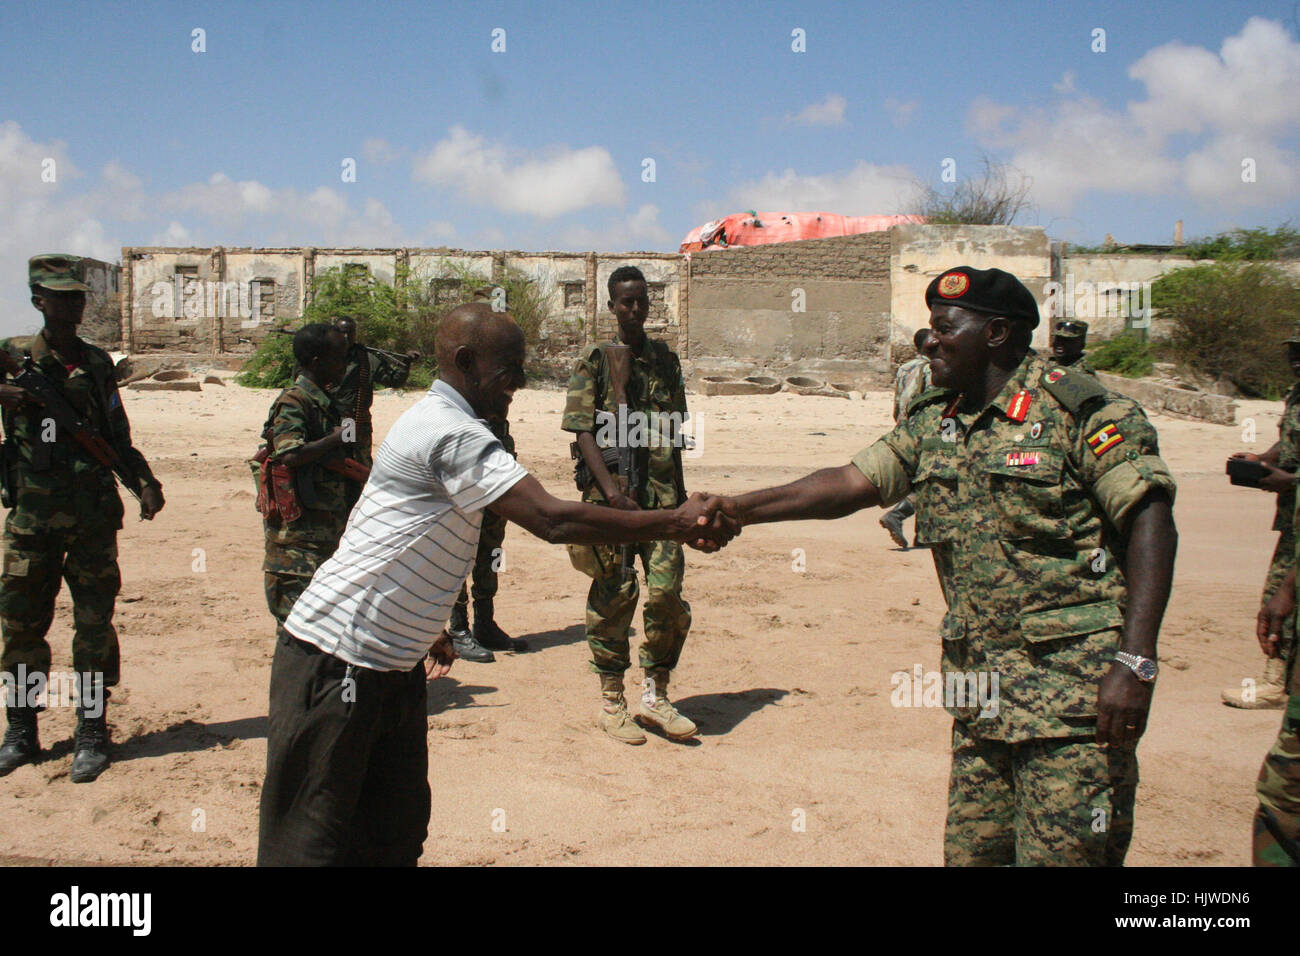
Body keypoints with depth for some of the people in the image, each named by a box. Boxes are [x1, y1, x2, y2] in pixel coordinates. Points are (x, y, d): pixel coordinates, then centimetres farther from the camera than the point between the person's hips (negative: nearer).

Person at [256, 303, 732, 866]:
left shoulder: (441, 423, 14)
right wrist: (676, 524, -23)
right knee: (311, 843, -2)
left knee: (397, 831, 15)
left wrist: (423, 628, 27)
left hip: (391, 665, 10)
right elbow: (552, 520, -28)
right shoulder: (450, 434, -20)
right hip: (336, 664, -10)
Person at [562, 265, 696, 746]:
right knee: (615, 593, 1)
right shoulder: (593, 362, 1)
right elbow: (583, 431, -7)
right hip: (611, 493, -3)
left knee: (667, 589, -3)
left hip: (661, 490, 3)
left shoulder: (666, 359, 14)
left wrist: (678, 490, 16)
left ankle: (655, 695, 12)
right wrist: (610, 490, -18)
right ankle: (611, 701, 14)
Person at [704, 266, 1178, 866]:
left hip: (1074, 683, -6)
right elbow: (850, 483, 11)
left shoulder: (1079, 410, -8)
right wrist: (740, 510, 3)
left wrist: (1135, 664, -19)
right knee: (969, 852, 12)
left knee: (1062, 851, -4)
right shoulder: (930, 425, 12)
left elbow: (1151, 523, -13)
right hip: (979, 689, 7)